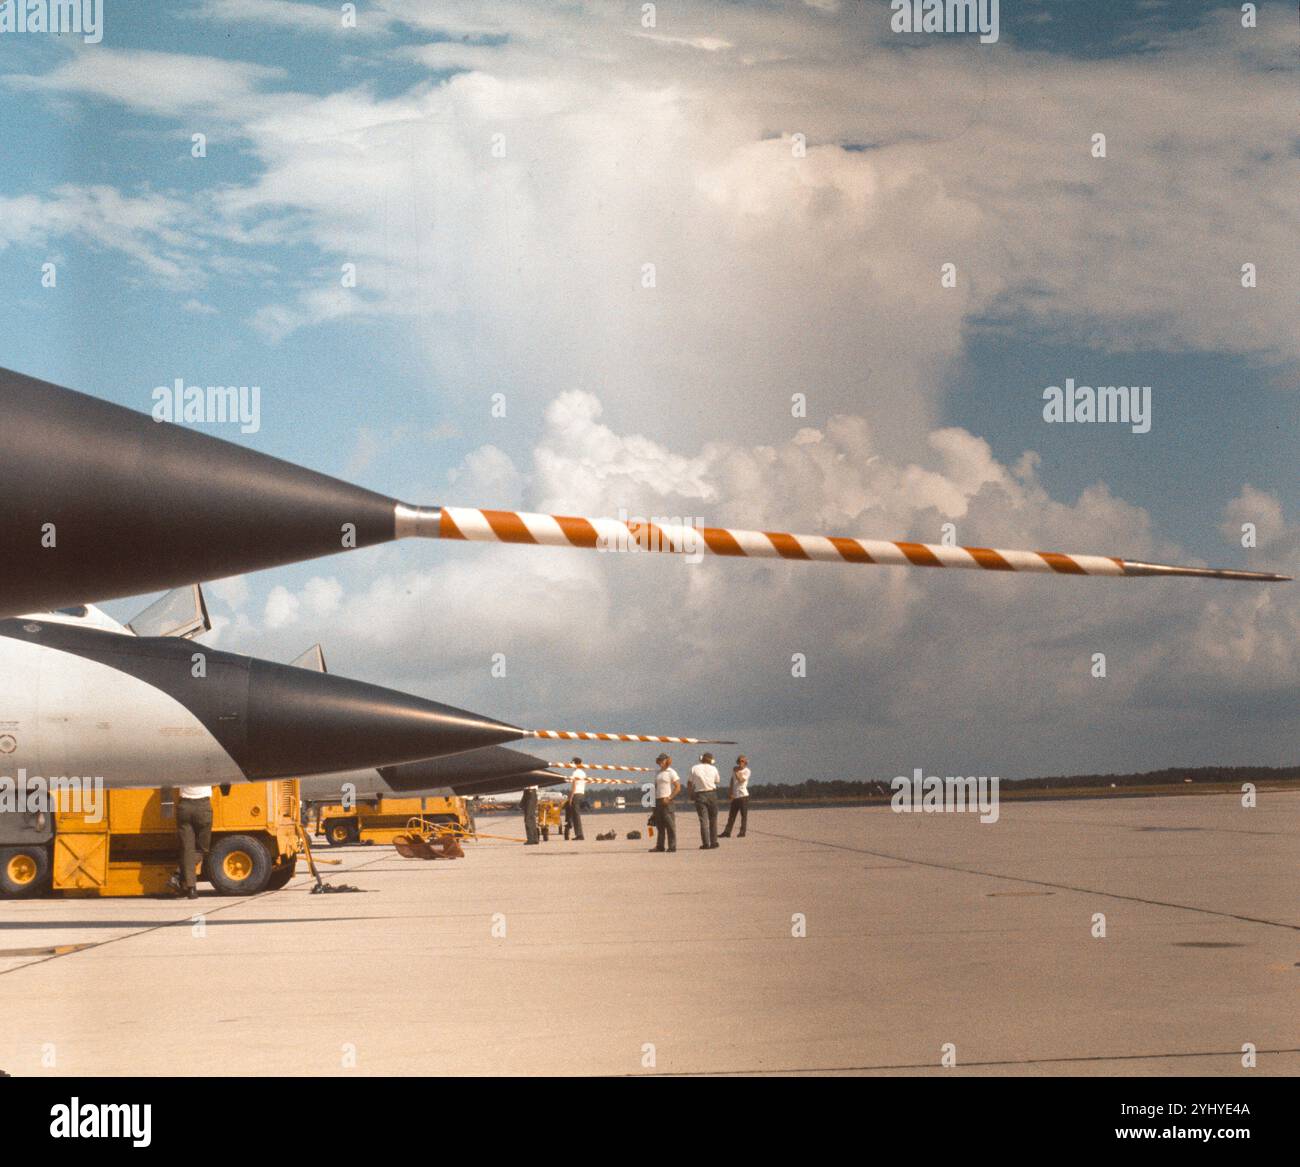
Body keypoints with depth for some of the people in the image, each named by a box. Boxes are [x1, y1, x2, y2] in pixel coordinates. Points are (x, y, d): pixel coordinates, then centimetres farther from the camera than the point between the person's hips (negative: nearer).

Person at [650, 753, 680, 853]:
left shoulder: (671, 772, -4)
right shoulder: (658, 773, 18)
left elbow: (678, 787, -9)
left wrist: (669, 798, -16)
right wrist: (653, 800, 10)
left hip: (667, 801, -7)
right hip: (658, 801, 7)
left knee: (670, 825, -6)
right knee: (659, 825, 7)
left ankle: (672, 846, -5)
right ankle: (660, 846, 11)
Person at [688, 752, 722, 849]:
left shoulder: (694, 768, -3)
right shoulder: (713, 768, -2)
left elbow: (691, 783, 2)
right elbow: (718, 780, 12)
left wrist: (691, 796, 11)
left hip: (699, 795, -1)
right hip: (712, 794, 1)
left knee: (703, 820, 0)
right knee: (713, 819, 12)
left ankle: (706, 844, -5)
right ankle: (713, 842, 13)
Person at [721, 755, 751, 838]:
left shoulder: (747, 771, -5)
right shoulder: (734, 769, 10)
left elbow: (740, 780, -19)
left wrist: (736, 772, -11)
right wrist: (730, 792, 11)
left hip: (743, 796, -5)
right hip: (735, 796, 5)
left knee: (744, 815, -2)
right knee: (731, 815, 6)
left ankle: (742, 832, 3)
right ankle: (727, 832, 8)